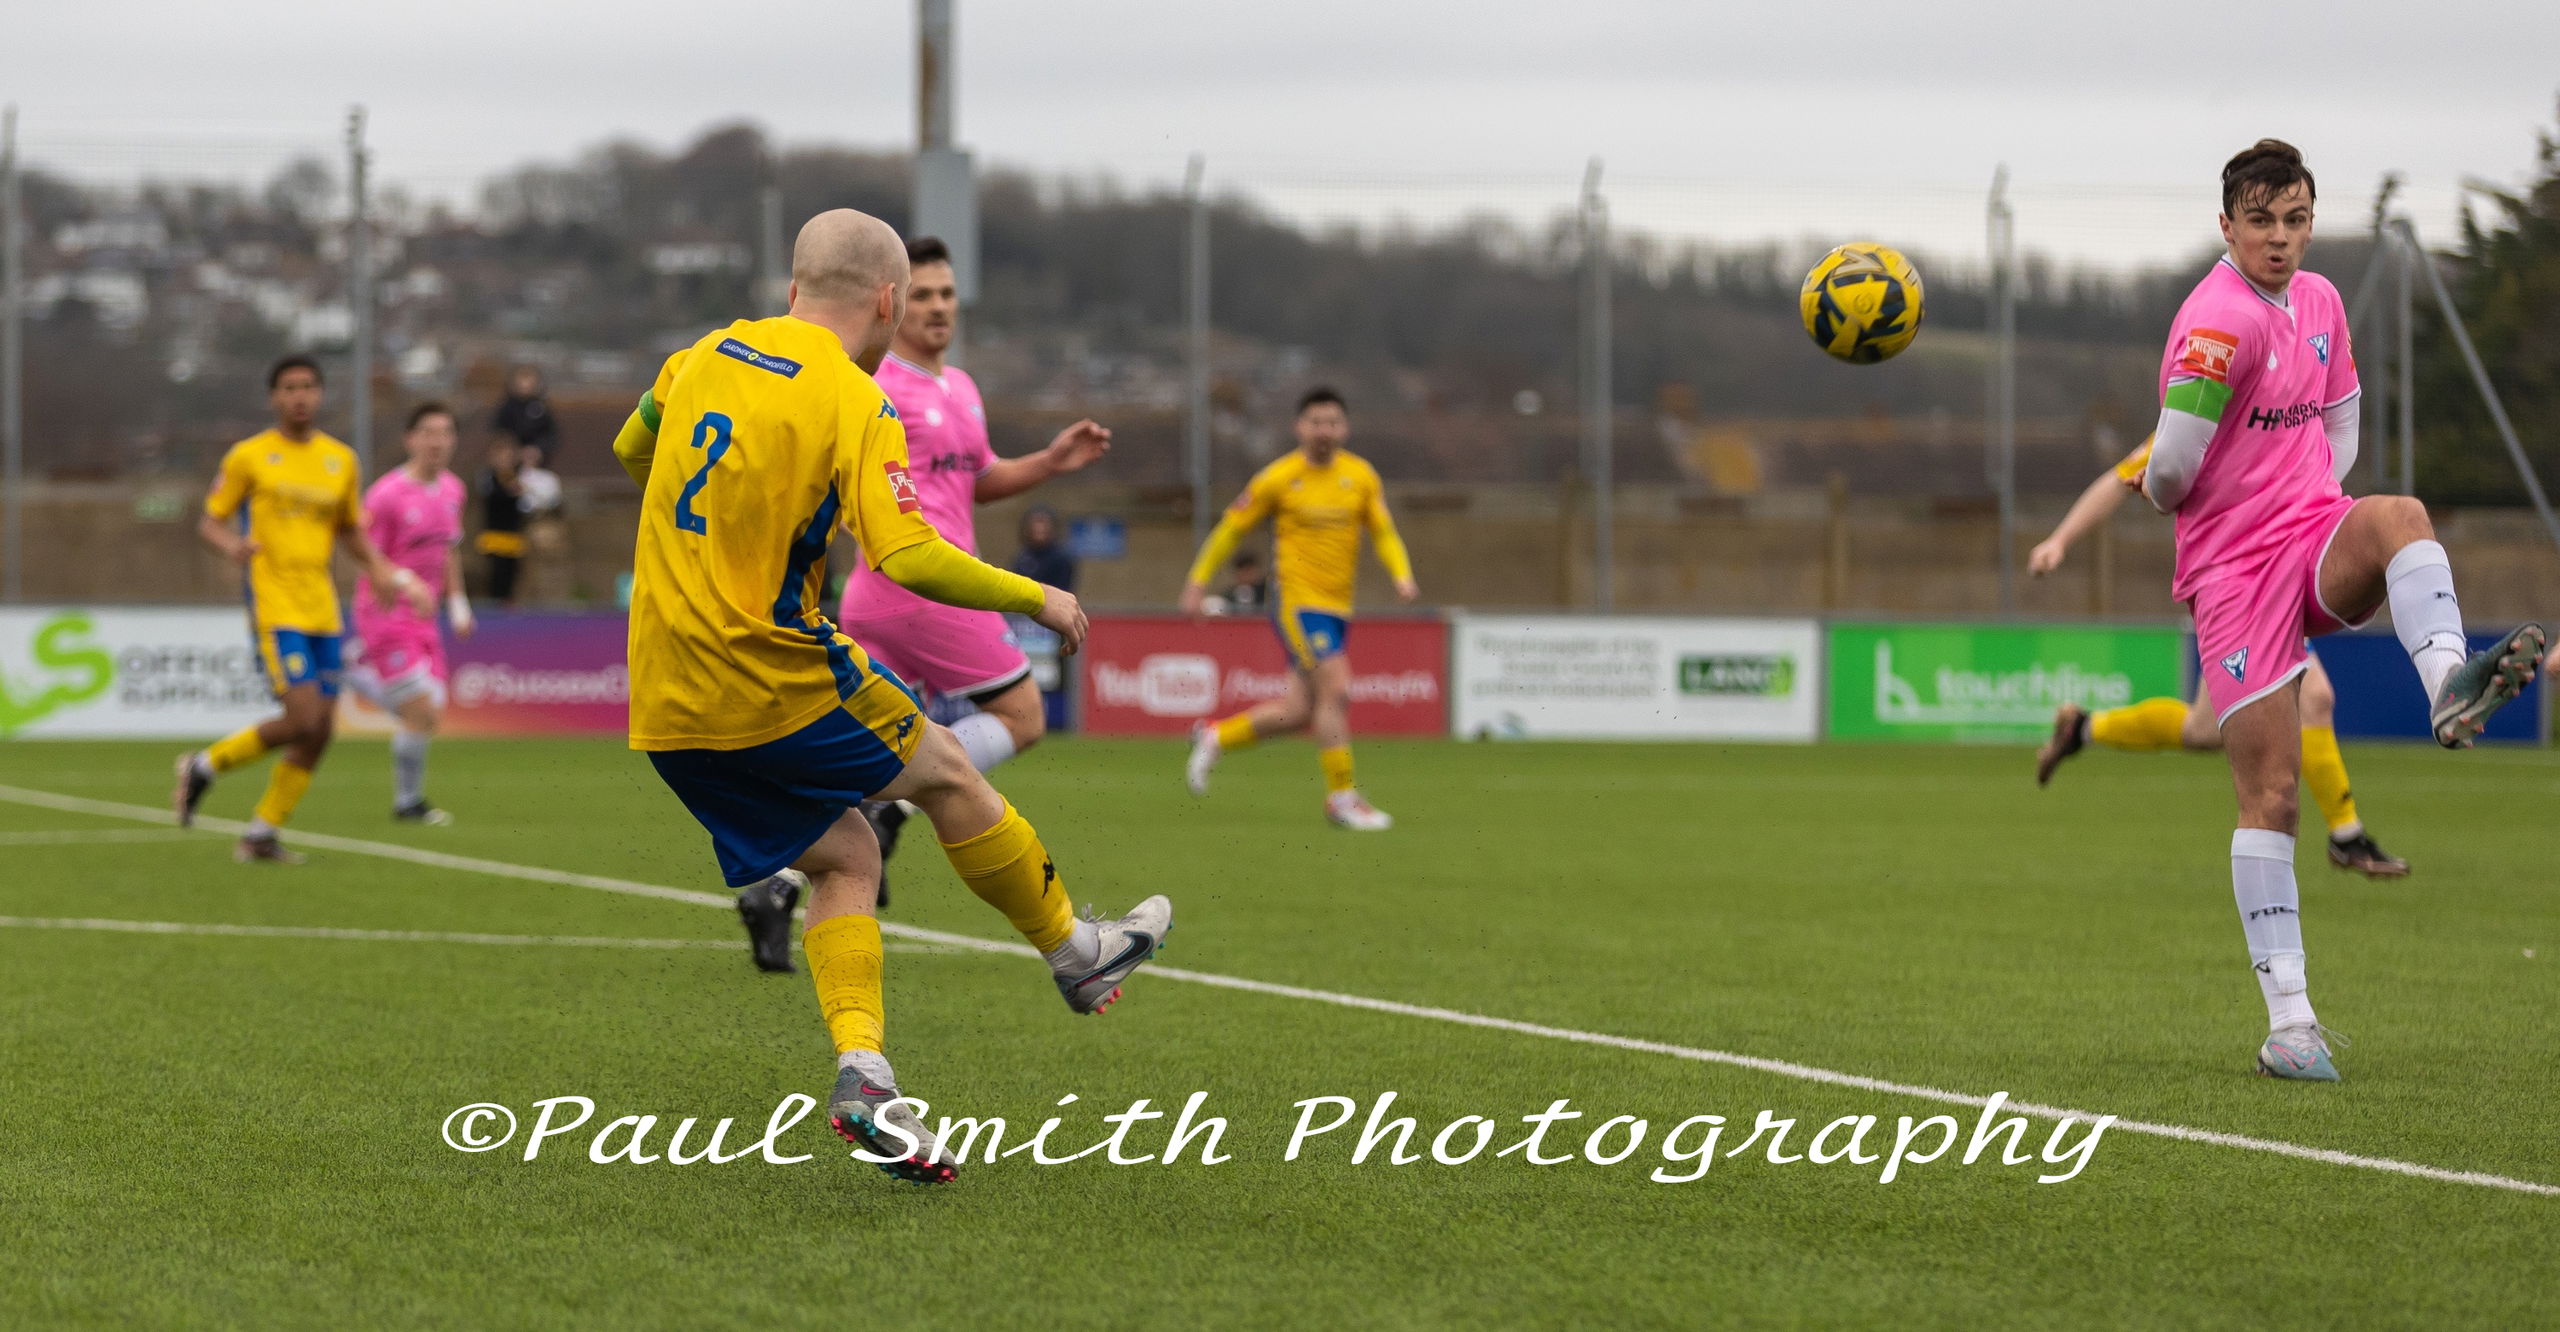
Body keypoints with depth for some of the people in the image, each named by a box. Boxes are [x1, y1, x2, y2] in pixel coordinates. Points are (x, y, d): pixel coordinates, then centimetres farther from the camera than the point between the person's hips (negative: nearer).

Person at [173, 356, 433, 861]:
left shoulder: (342, 460, 12)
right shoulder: (249, 456, -1)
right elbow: (210, 521, 3)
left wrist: (379, 569, 7)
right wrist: (231, 545, -20)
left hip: (321, 606, 6)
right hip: (273, 604, -6)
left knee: (320, 733, 1)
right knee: (303, 720, -17)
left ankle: (262, 835, 13)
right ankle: (206, 766, 5)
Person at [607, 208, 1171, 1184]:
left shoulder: (705, 358, 9)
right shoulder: (852, 403, -12)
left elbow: (630, 452, 27)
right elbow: (908, 557, -22)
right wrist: (1037, 600, -8)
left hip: (663, 707, 7)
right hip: (772, 675, -7)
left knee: (845, 858, 15)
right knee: (944, 772, 16)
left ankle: (861, 1072, -2)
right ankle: (1075, 955, 31)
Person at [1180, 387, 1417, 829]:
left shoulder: (1361, 476, 5)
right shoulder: (1279, 478, -6)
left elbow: (1383, 531, 9)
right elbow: (1231, 528, 3)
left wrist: (1402, 574, -10)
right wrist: (1198, 580, 3)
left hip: (1337, 606, 6)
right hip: (1296, 599, -6)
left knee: (1302, 711, 6)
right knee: (1335, 689, -18)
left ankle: (1215, 738, 27)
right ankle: (1342, 796, -9)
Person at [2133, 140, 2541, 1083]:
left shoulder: (2320, 302, 10)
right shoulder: (2219, 320, -15)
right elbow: (2171, 469, -19)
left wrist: (2317, 503, 15)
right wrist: (2164, 493, 2)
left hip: (2317, 543, 5)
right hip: (2231, 569, -5)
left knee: (2400, 514, -31)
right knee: (2269, 793, -6)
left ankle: (2449, 683, -52)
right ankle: (2288, 1020, -2)